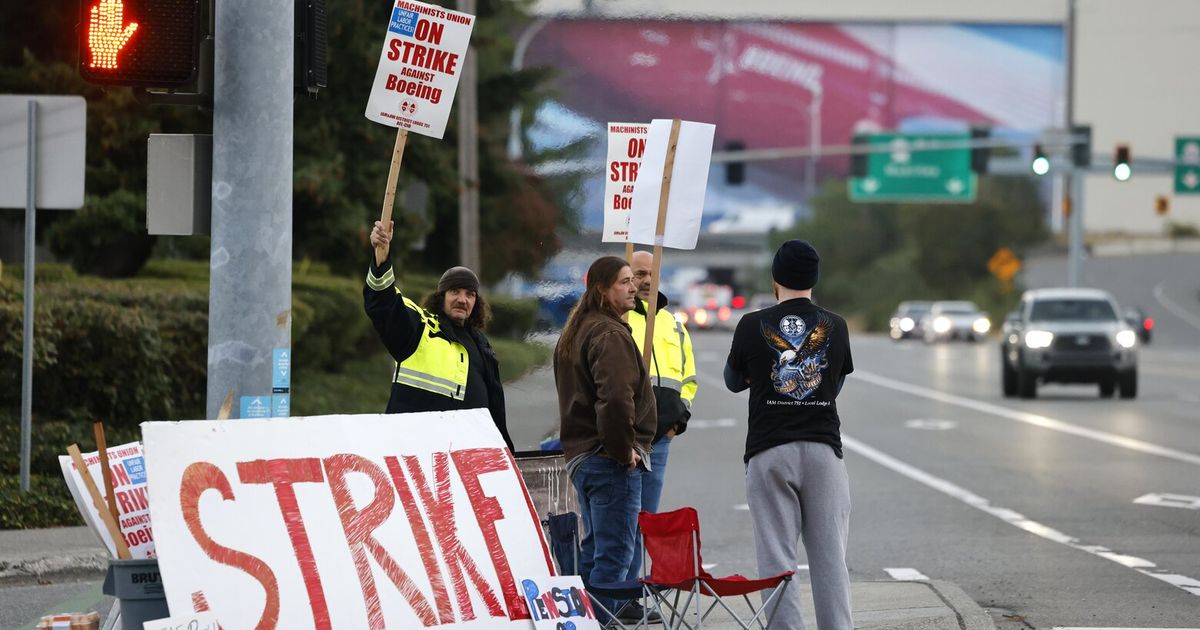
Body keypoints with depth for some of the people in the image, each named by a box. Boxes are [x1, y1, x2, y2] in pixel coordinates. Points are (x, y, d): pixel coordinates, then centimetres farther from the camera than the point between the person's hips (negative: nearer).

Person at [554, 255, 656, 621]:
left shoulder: (573, 332, 17)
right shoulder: (610, 335, -15)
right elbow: (615, 399, -28)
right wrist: (624, 450, -17)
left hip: (579, 455, 10)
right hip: (612, 461, -10)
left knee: (593, 550, 18)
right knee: (614, 554, -8)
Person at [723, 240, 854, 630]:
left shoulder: (753, 326, -2)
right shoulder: (835, 327, 4)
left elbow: (734, 381, 15)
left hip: (769, 451, -2)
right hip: (824, 450, 2)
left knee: (776, 557, 0)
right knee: (830, 557, 2)